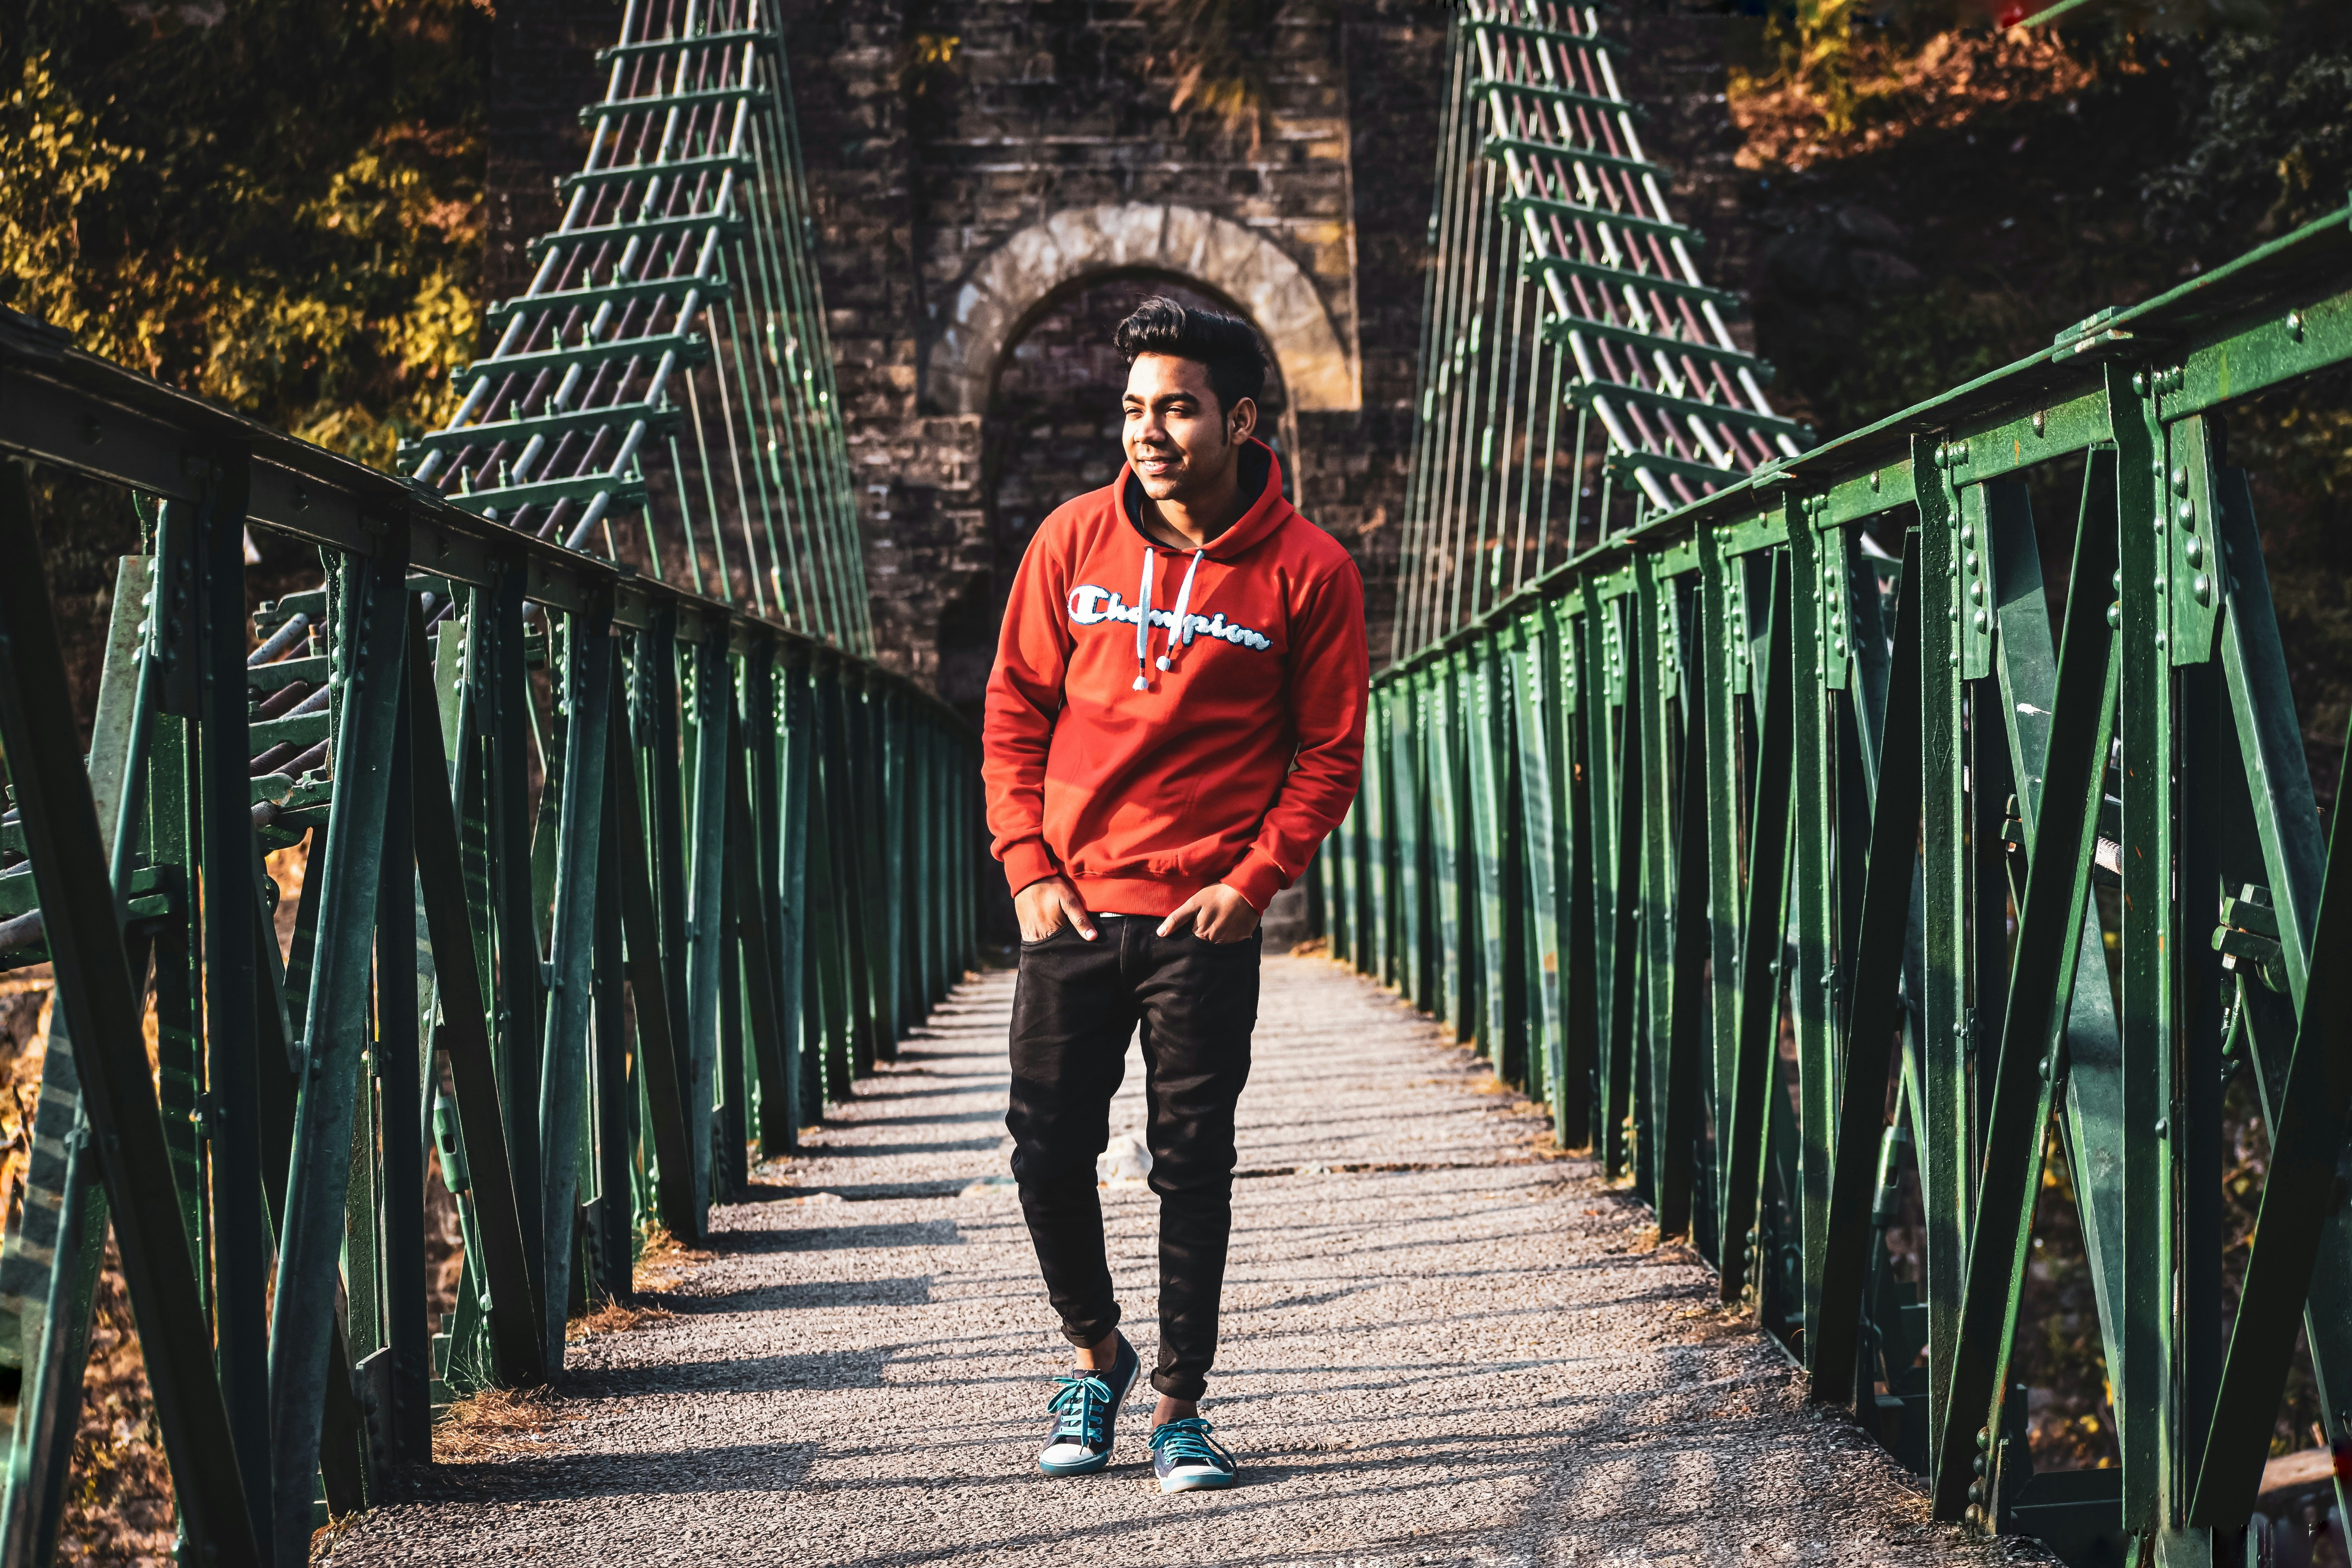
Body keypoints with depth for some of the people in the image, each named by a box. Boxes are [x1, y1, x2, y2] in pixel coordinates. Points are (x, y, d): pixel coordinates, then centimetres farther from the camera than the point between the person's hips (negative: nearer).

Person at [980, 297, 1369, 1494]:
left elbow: (1330, 752, 0)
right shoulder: (1073, 541, 1)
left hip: (1206, 916, -2)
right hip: (1069, 903, 2)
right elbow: (1015, 710, 7)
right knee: (1048, 1150, 3)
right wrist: (1027, 866, -2)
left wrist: (1252, 879, -10)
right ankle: (1095, 1350, 27)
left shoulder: (1306, 572, -6)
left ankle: (1180, 1406, 13)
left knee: (1192, 1161, 1)